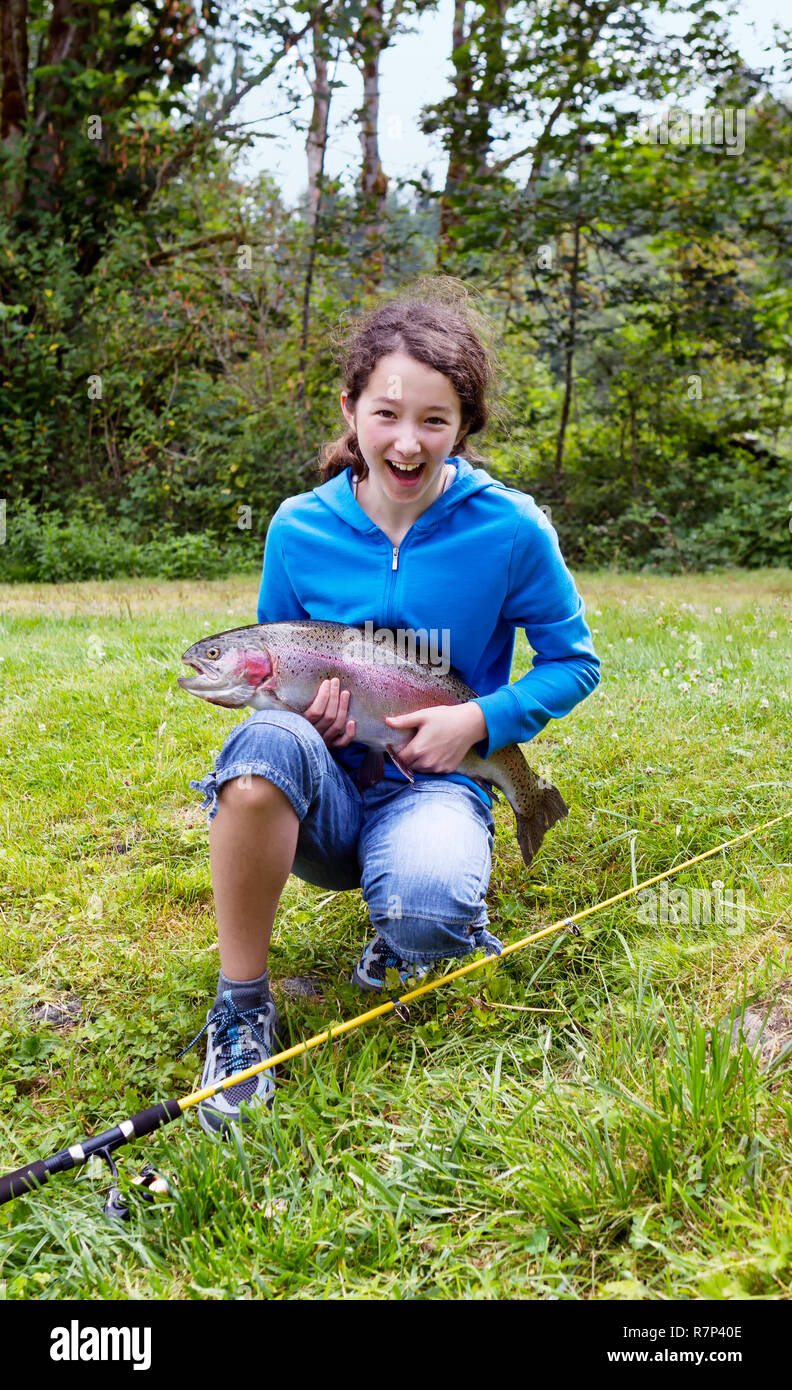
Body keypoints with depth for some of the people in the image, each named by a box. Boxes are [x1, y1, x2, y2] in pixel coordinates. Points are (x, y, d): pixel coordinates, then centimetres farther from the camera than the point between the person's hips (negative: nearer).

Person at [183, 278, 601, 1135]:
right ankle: (241, 1008, -17)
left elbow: (574, 663, 3)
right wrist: (299, 708, -12)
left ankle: (412, 931, 7)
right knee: (266, 739, -35)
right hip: (323, 797, 2)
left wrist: (478, 720, -13)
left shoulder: (509, 529, -8)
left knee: (425, 913, -36)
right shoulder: (298, 528, -2)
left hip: (433, 785, -2)